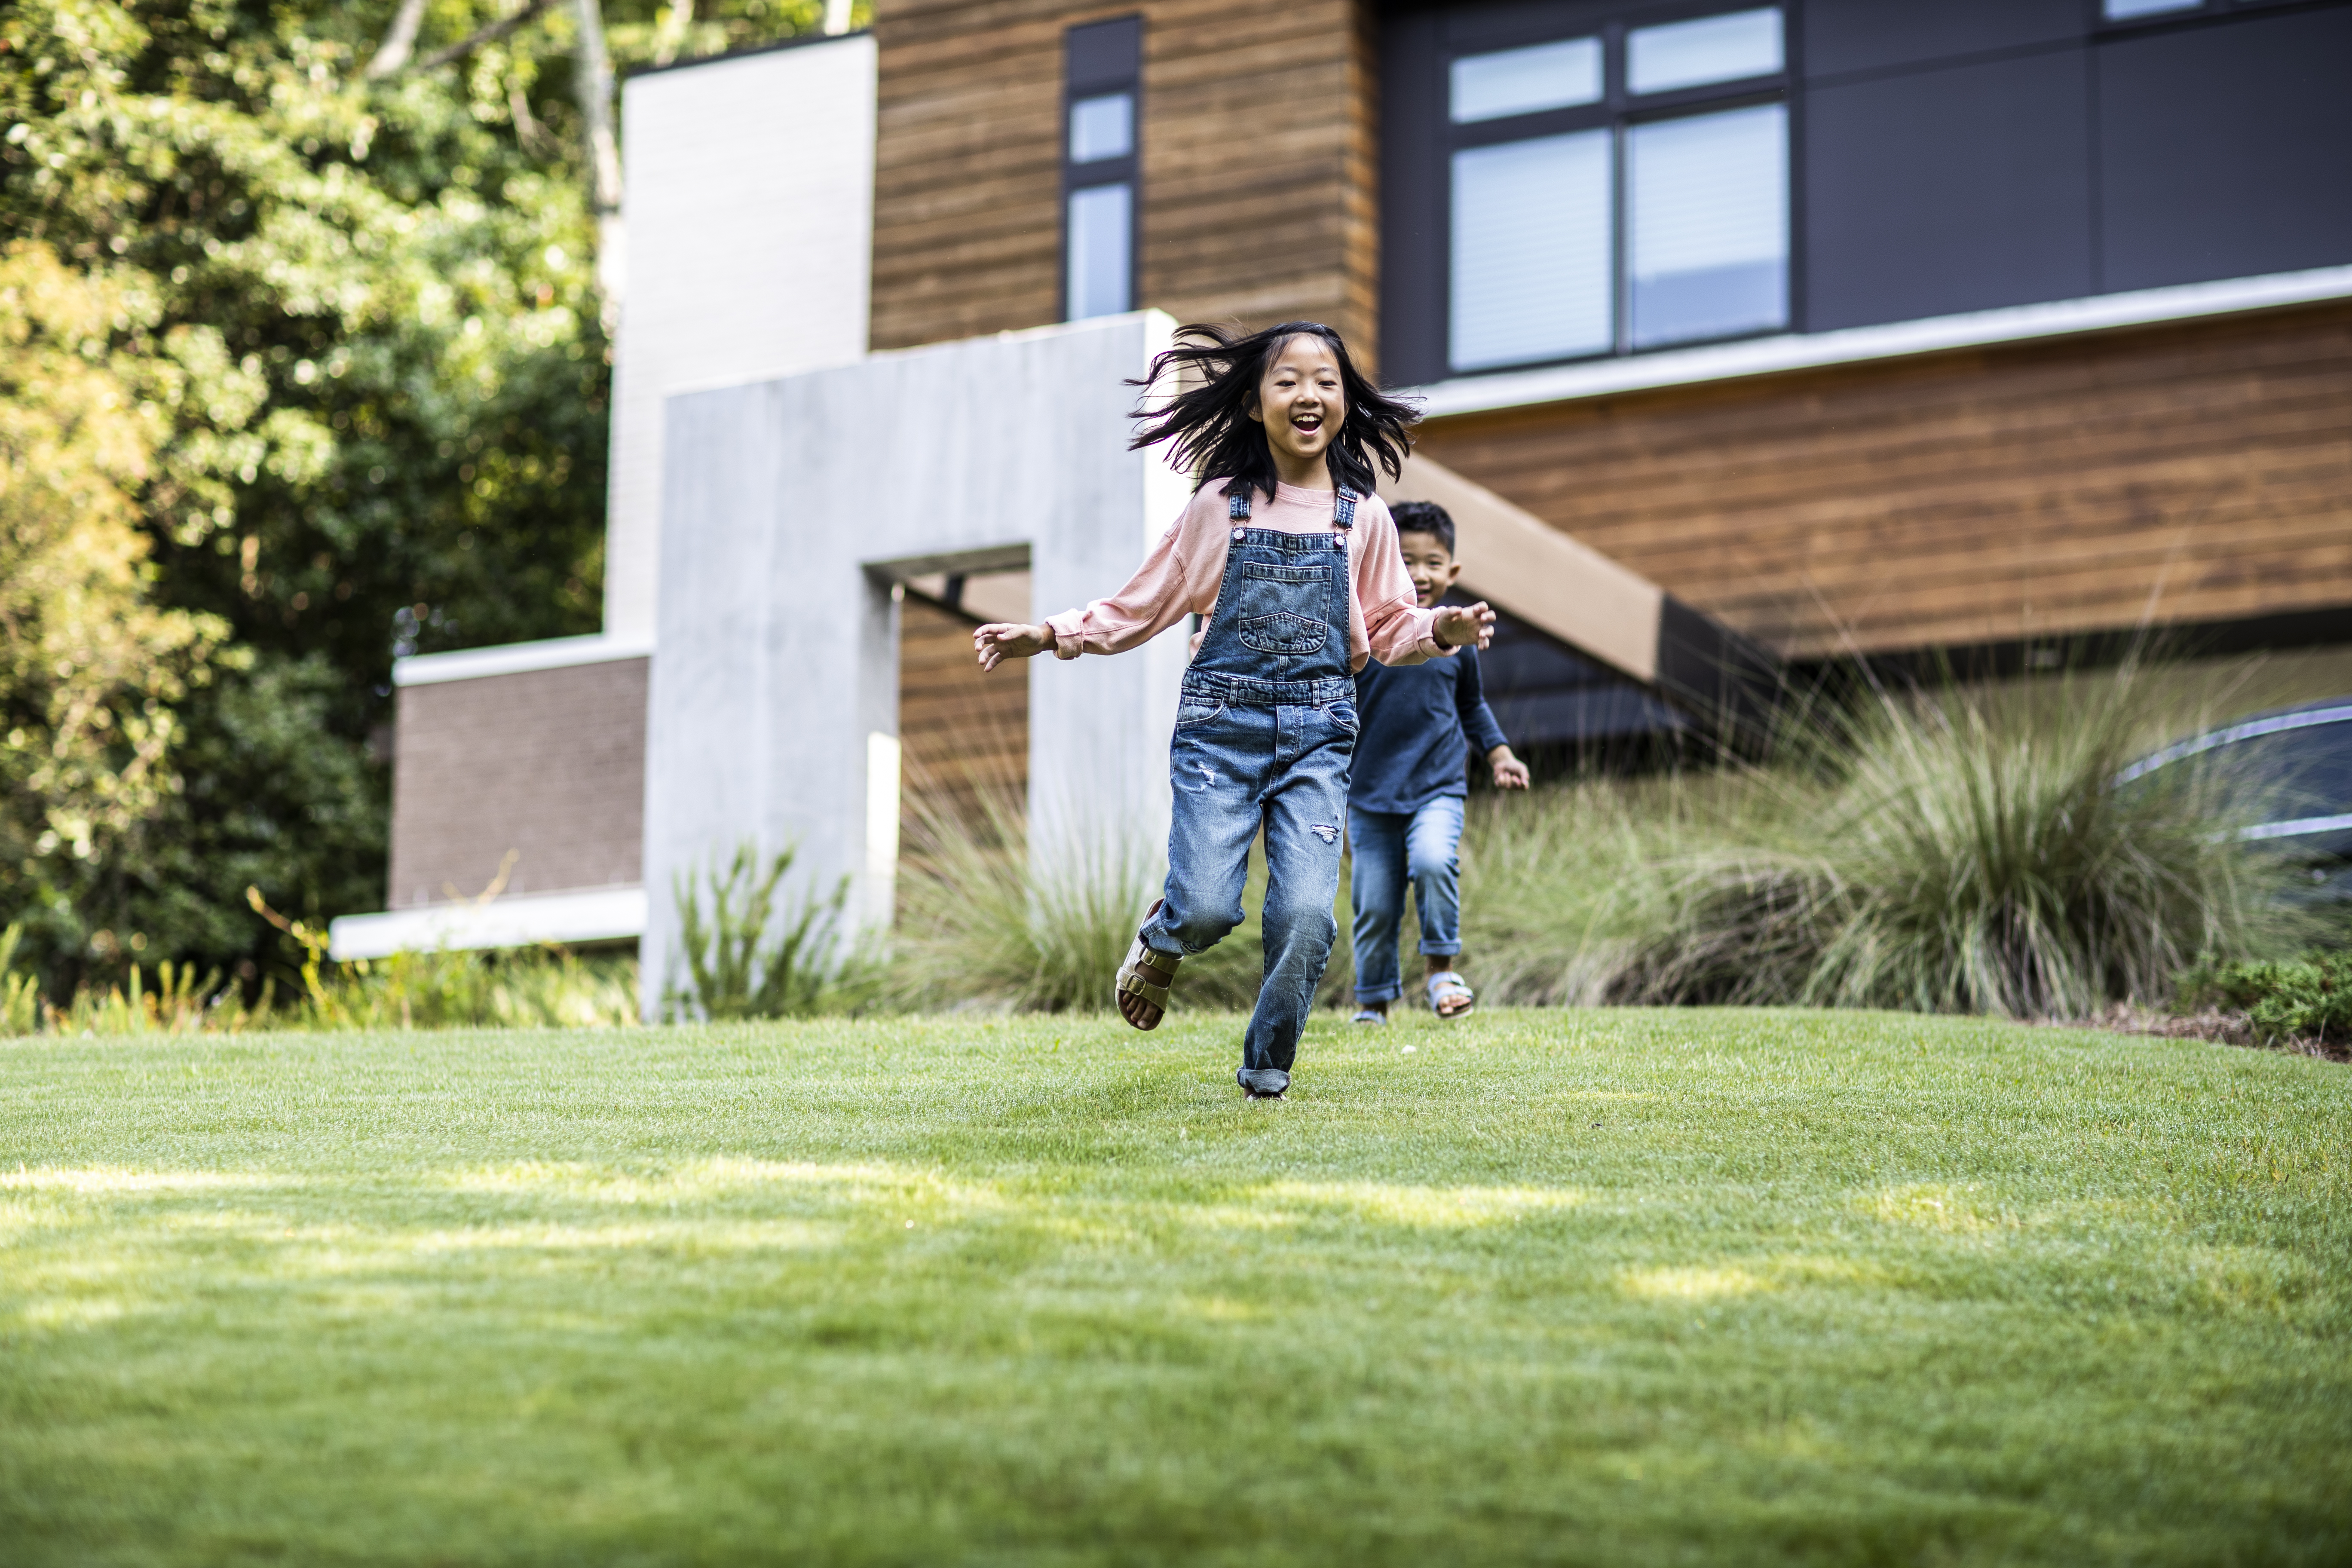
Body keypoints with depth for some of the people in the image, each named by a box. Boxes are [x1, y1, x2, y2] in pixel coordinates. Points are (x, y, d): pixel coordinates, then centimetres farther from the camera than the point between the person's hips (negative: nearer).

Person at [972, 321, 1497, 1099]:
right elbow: (1141, 608, 11)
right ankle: (1160, 942, 23)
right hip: (1221, 723, -1)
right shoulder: (1219, 509, 6)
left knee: (1306, 913, -13)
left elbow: (1388, 629, 12)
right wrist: (1047, 635, 1)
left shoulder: (1362, 519, 8)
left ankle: (1267, 1066, 13)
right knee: (1206, 906, -16)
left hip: (1318, 734, 1)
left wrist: (1445, 628, -9)